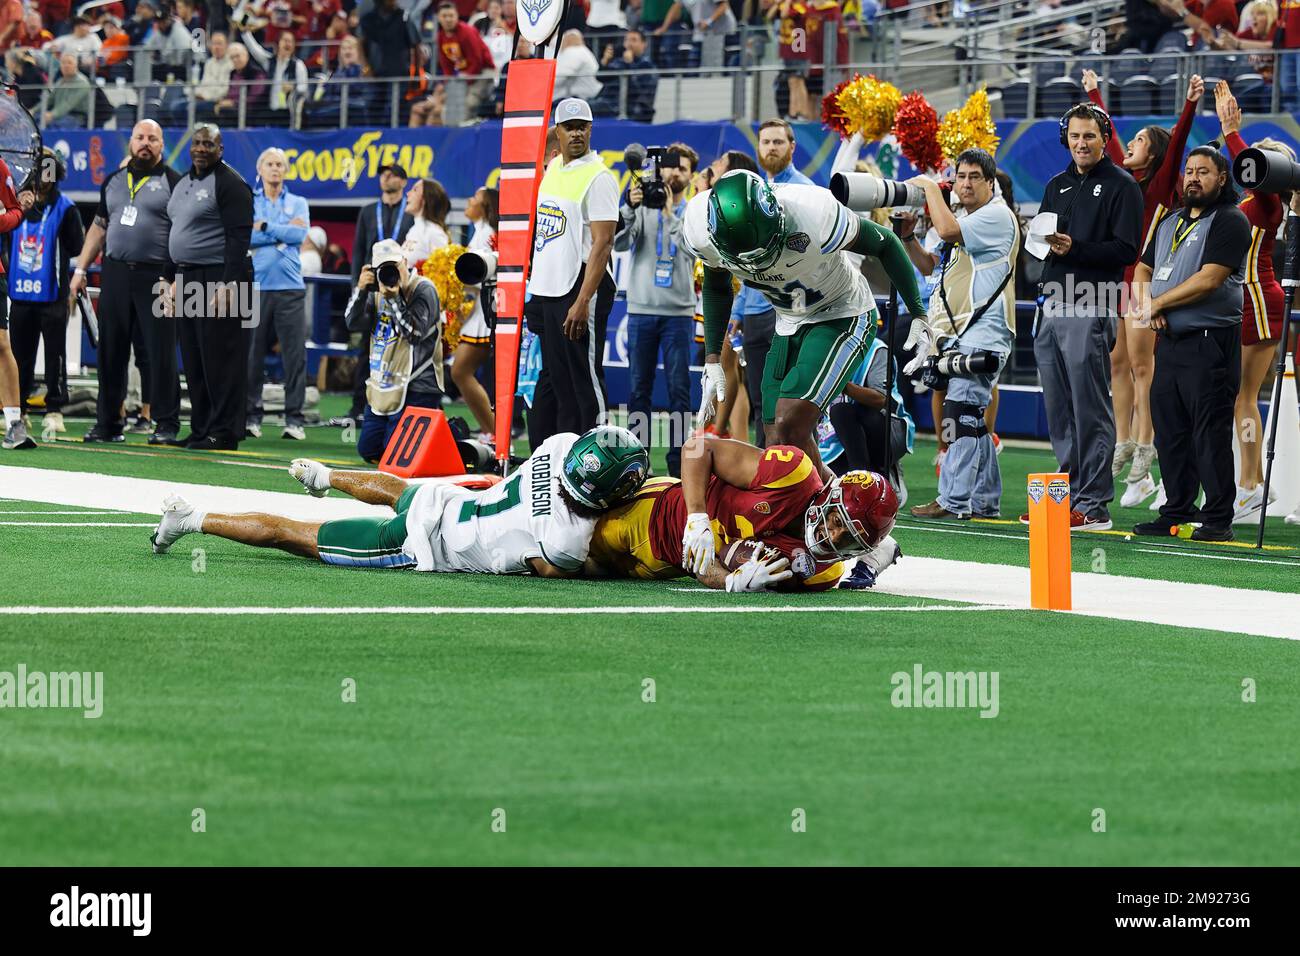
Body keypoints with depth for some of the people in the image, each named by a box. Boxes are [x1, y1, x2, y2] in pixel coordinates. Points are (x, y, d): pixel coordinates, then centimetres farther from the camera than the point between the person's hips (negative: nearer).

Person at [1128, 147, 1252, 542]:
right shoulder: (1170, 222, 20)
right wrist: (1147, 301, 1)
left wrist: (1157, 303, -10)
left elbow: (1209, 279, -16)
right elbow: (1143, 269, 23)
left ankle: (1218, 520, -7)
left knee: (1210, 433, -9)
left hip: (1210, 342, -8)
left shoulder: (1231, 221, -6)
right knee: (1169, 431, 9)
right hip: (1169, 341, 8)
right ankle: (1177, 512, 17)